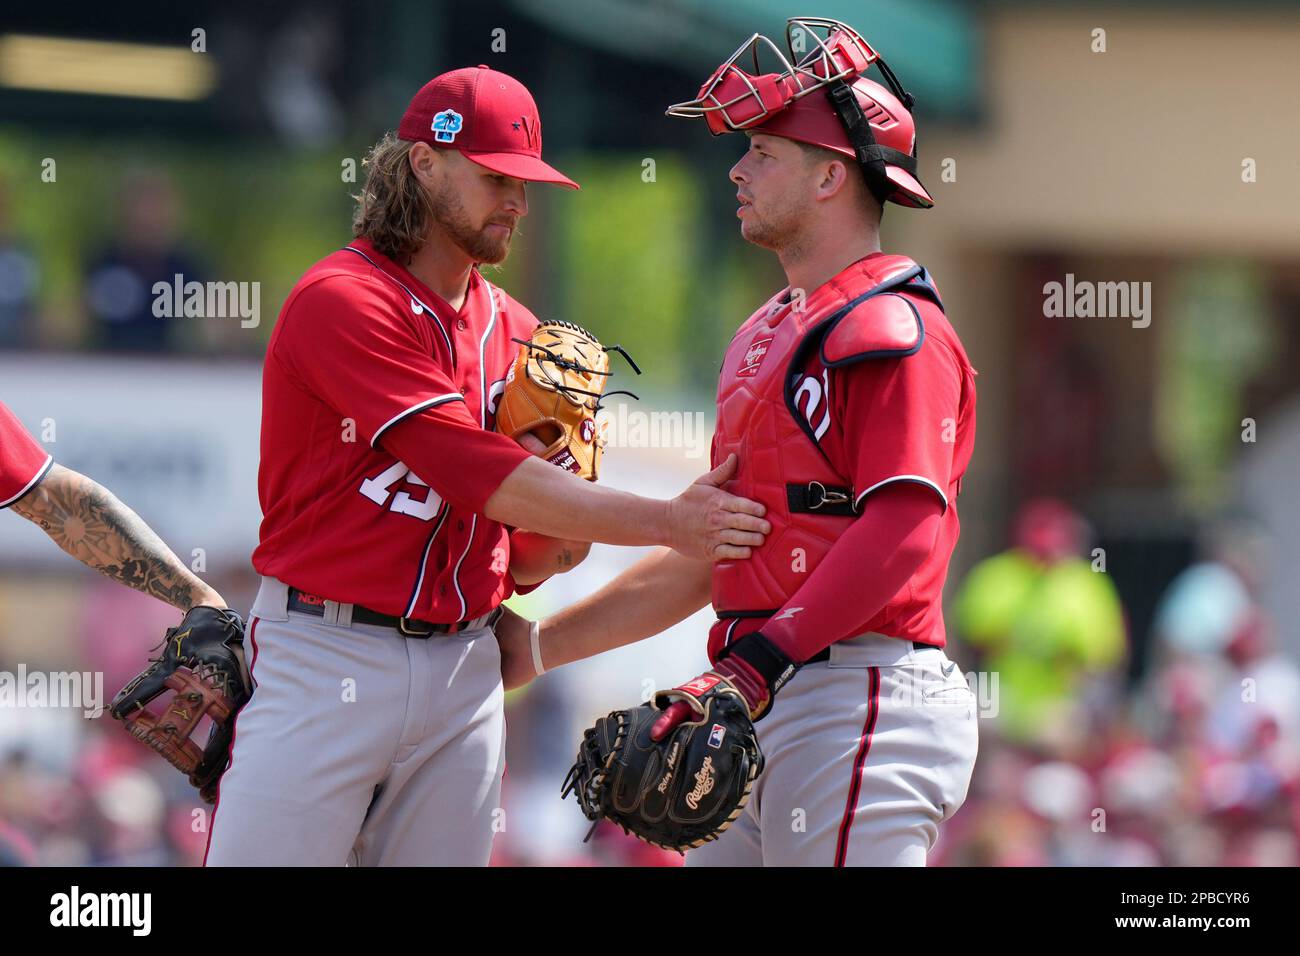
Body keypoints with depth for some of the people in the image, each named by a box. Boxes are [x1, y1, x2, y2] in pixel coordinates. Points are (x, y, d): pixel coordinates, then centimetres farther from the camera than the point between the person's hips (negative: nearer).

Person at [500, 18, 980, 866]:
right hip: (768, 702, 10)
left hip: (861, 695, -10)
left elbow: (904, 530, -22)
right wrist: (540, 647, 26)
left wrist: (758, 665, -30)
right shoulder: (768, 334, 24)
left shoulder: (892, 328, -9)